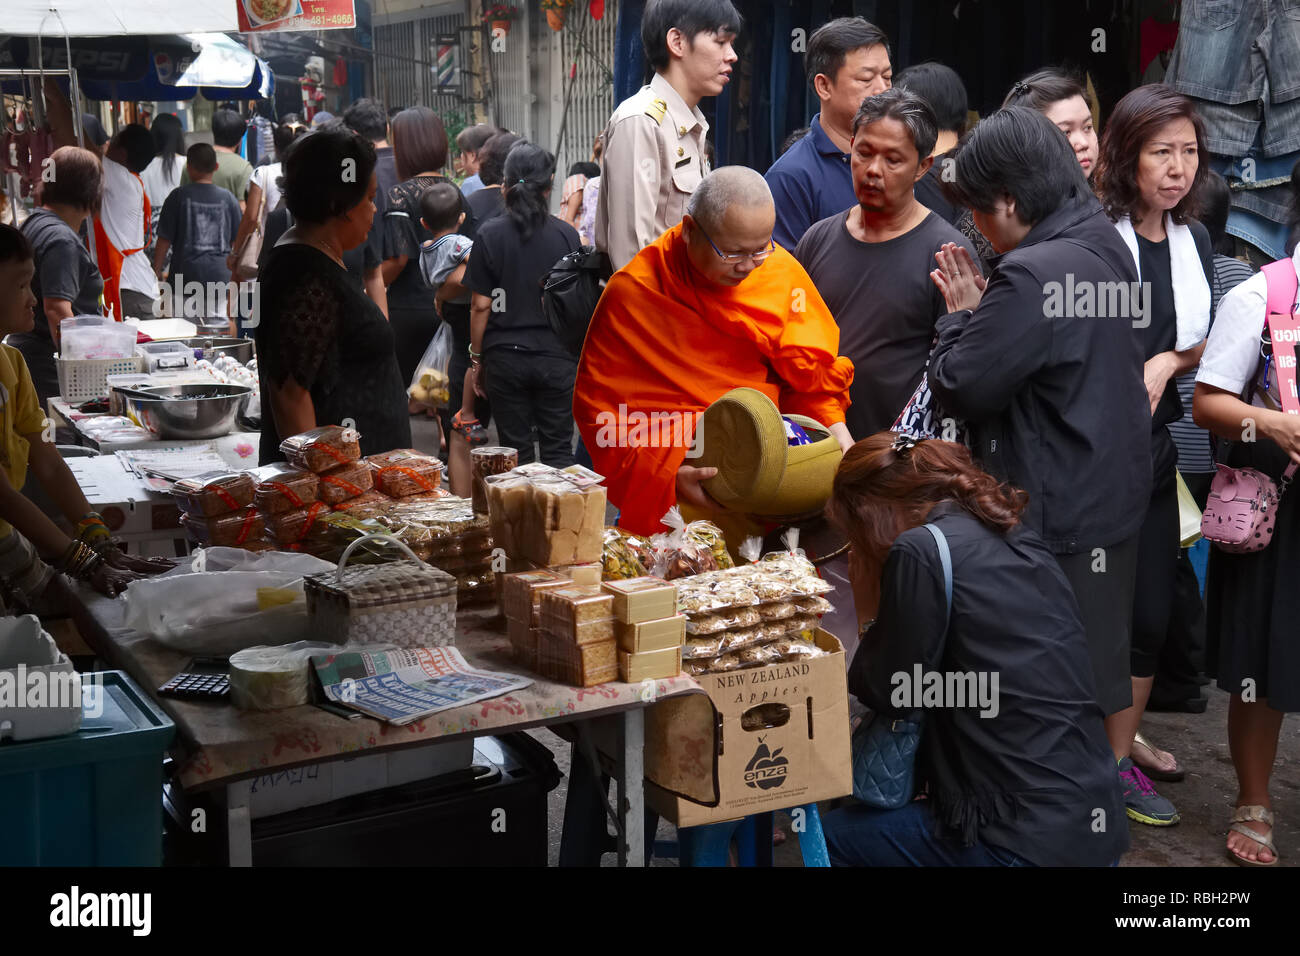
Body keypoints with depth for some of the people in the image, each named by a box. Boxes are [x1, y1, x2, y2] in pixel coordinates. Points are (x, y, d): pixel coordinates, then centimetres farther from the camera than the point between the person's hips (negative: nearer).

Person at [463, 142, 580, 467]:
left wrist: (476, 358, 6)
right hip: (557, 356, 0)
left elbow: (481, 305, -4)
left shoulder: (490, 234, -5)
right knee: (558, 449, 7)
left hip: (505, 357, 0)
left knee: (516, 451, 7)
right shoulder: (567, 234, -3)